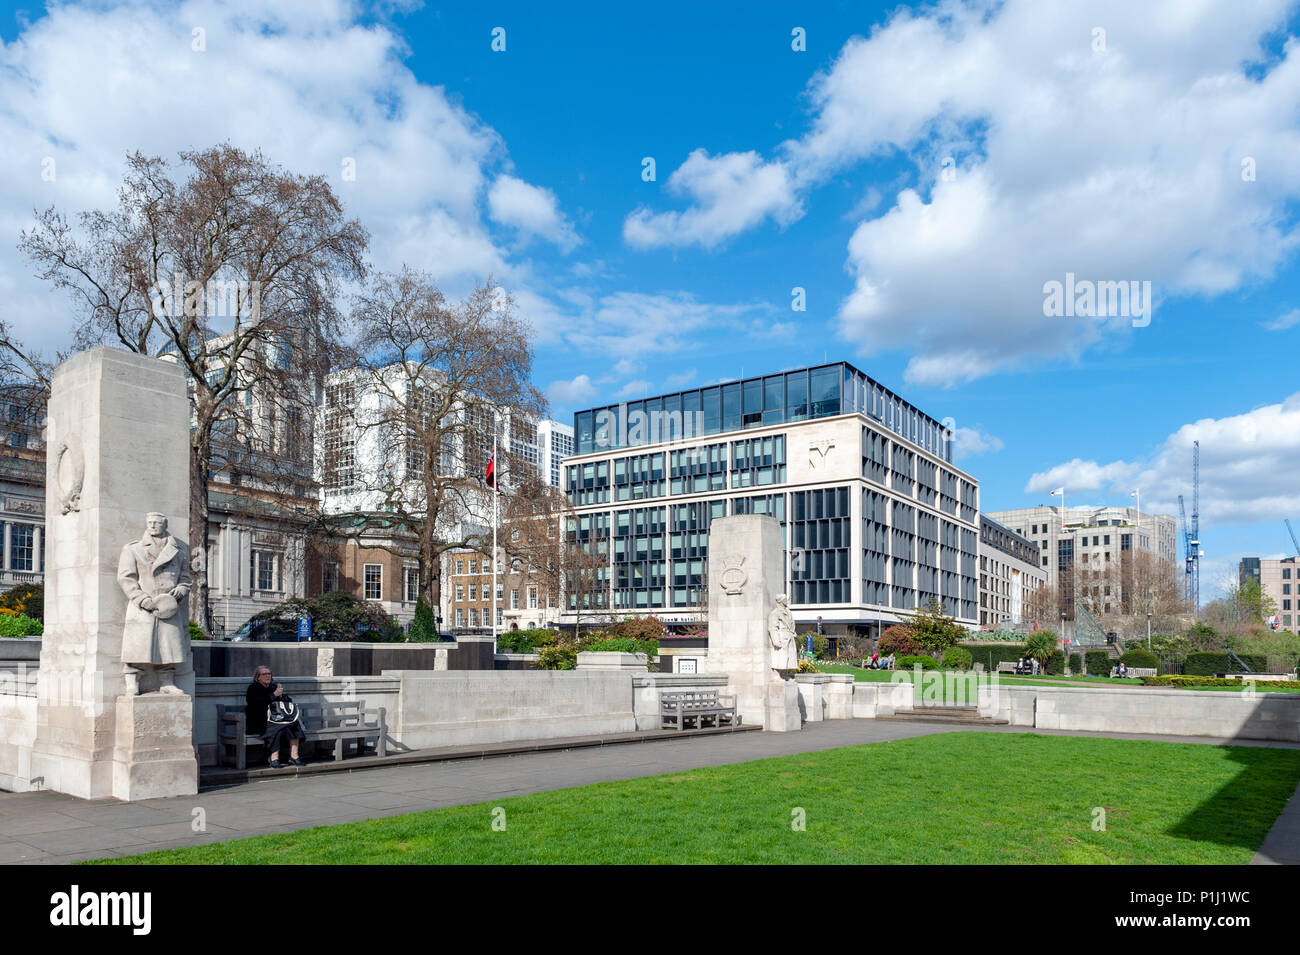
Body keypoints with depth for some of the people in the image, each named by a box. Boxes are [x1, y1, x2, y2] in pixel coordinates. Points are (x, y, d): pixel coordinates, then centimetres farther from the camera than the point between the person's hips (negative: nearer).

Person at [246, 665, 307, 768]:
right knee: (277, 729, -34)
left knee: (294, 724, -23)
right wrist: (274, 695, -14)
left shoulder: (273, 687, 20)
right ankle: (274, 760, -35)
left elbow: (289, 700, 16)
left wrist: (281, 695, -4)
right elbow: (258, 703, -14)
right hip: (260, 723, -5)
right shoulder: (253, 688, 4)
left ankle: (294, 757, -26)